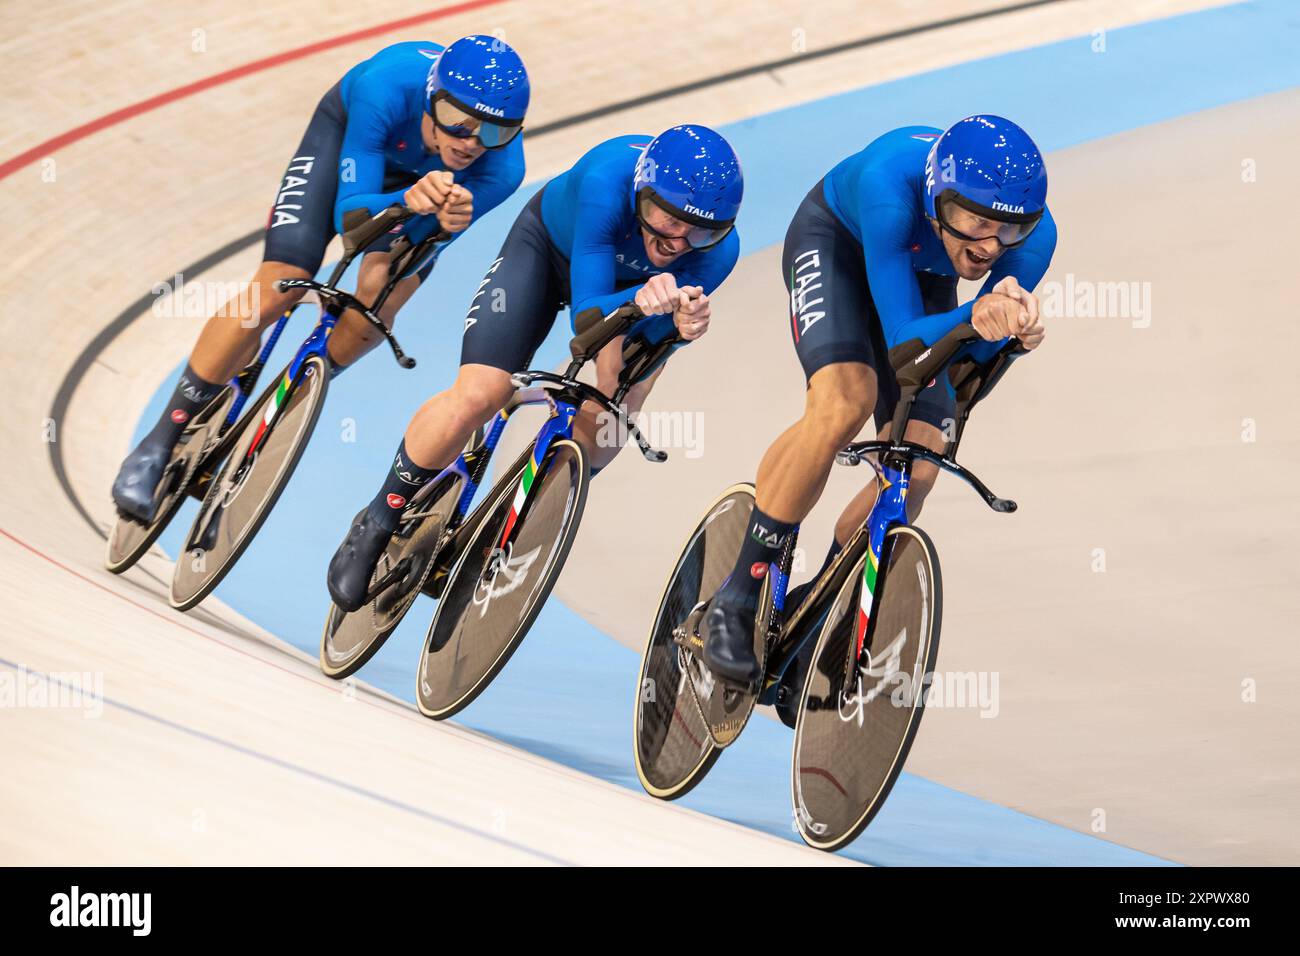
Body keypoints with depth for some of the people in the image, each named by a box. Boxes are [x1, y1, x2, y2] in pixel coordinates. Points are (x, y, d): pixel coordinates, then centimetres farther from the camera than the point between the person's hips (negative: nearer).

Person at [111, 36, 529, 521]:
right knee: (277, 288, -16)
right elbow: (350, 213, -37)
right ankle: (161, 441, -3)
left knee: (381, 294, -25)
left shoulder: (501, 167, -37)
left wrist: (444, 216, -57)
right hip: (350, 130, -1)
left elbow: (427, 235, -34)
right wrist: (409, 201, -59)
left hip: (425, 175, 2)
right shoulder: (389, 85, -42)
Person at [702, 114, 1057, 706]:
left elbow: (974, 357, -28)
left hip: (922, 275, 4)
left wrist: (1006, 326, -50)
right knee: (844, 403, -32)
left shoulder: (1033, 235, -32)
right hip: (836, 242, -4)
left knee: (914, 471, -12)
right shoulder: (892, 183, -43)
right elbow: (903, 337, -41)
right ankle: (734, 601, -19)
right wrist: (975, 317, -60)